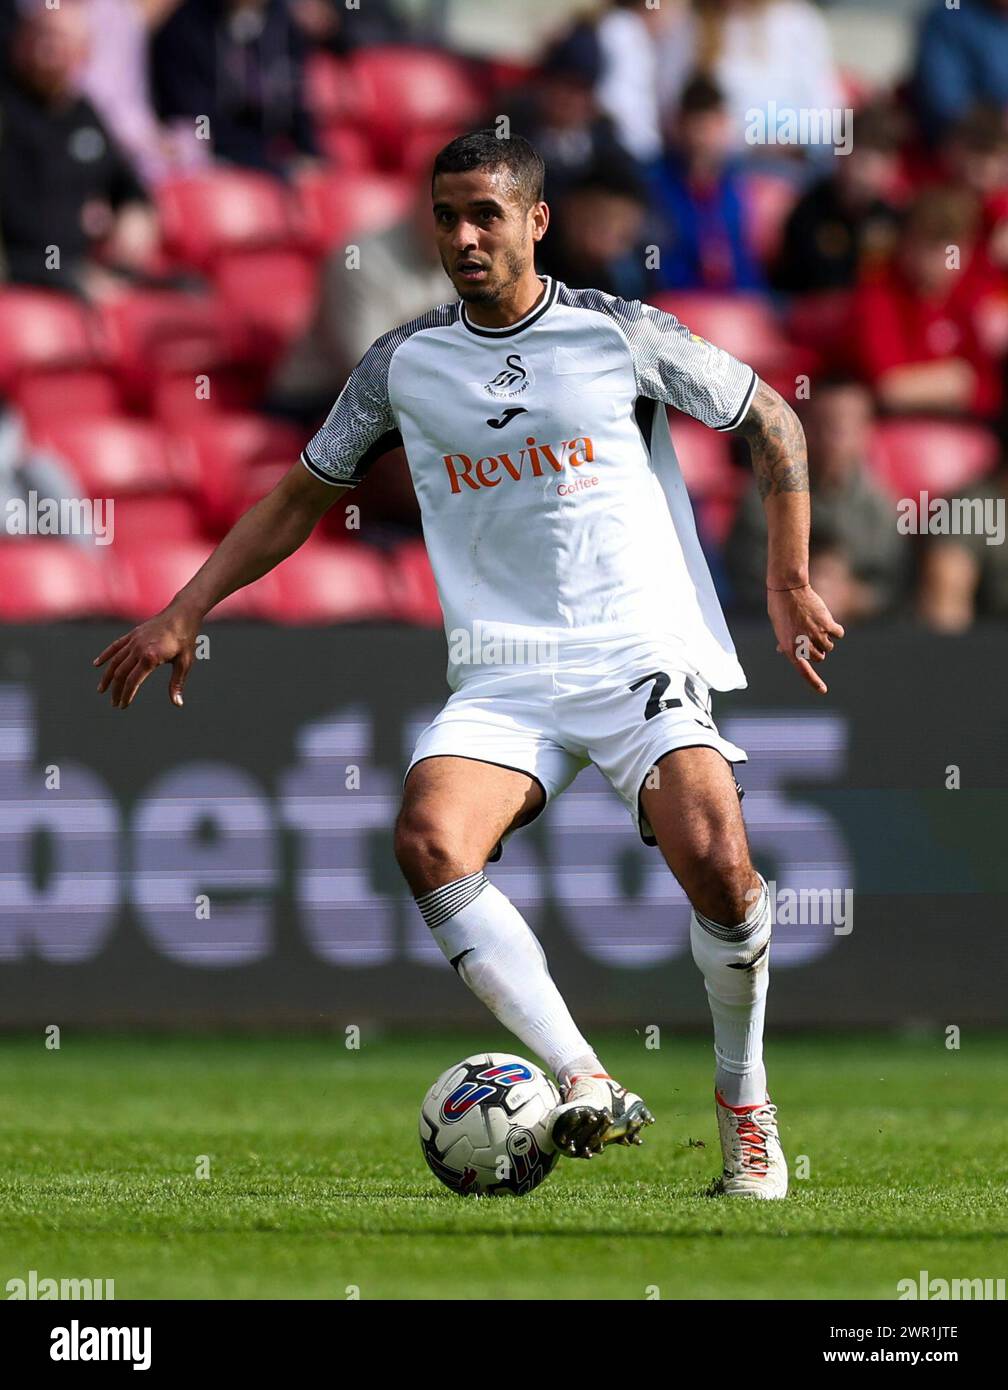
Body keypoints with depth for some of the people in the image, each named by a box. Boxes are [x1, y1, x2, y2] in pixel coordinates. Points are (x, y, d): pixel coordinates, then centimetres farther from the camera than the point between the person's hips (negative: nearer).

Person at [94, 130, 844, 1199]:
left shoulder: (622, 335, 2)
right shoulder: (402, 366, 9)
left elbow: (771, 421, 14)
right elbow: (302, 496, 20)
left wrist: (790, 584, 10)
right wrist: (182, 614, 13)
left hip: (641, 658, -2)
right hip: (501, 680, 2)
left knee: (717, 865, -25)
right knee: (428, 841, -28)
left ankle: (744, 1100, 2)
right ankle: (586, 1085, -28)